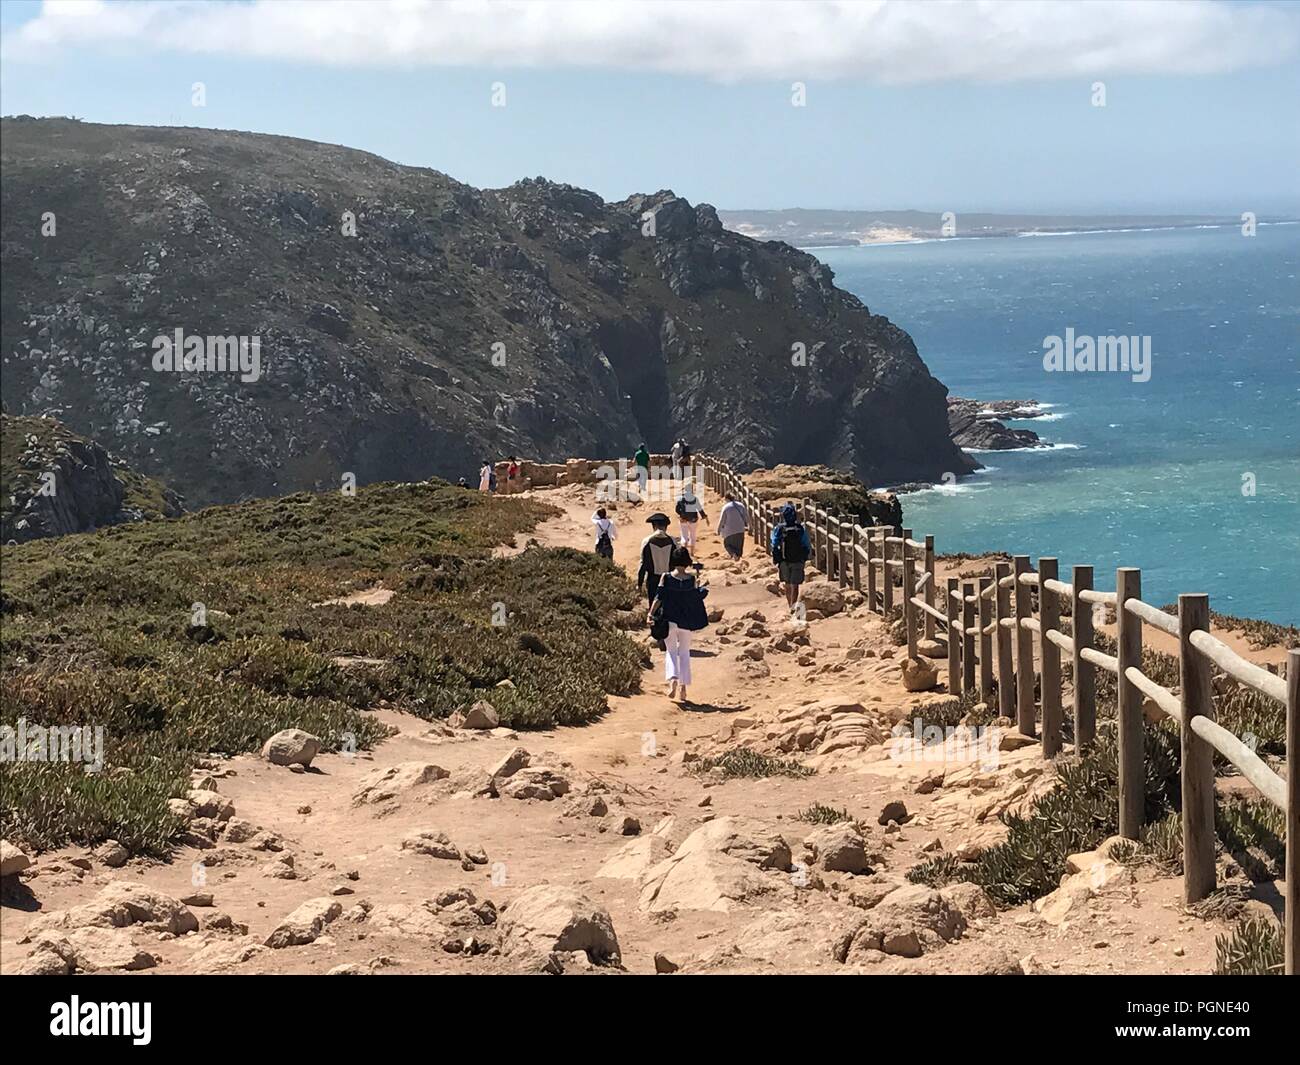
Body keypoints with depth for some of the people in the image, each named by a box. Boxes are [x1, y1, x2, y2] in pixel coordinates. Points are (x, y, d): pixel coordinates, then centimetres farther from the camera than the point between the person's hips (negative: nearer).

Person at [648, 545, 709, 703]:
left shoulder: (666, 577, -6)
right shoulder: (692, 579, -4)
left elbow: (659, 597, -11)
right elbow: (697, 598, 1)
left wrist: (650, 613, -11)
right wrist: (704, 591, 20)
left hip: (670, 620, -1)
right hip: (687, 622, 1)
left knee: (671, 651, 10)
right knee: (684, 653, 12)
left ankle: (672, 679, -17)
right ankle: (683, 688, 8)